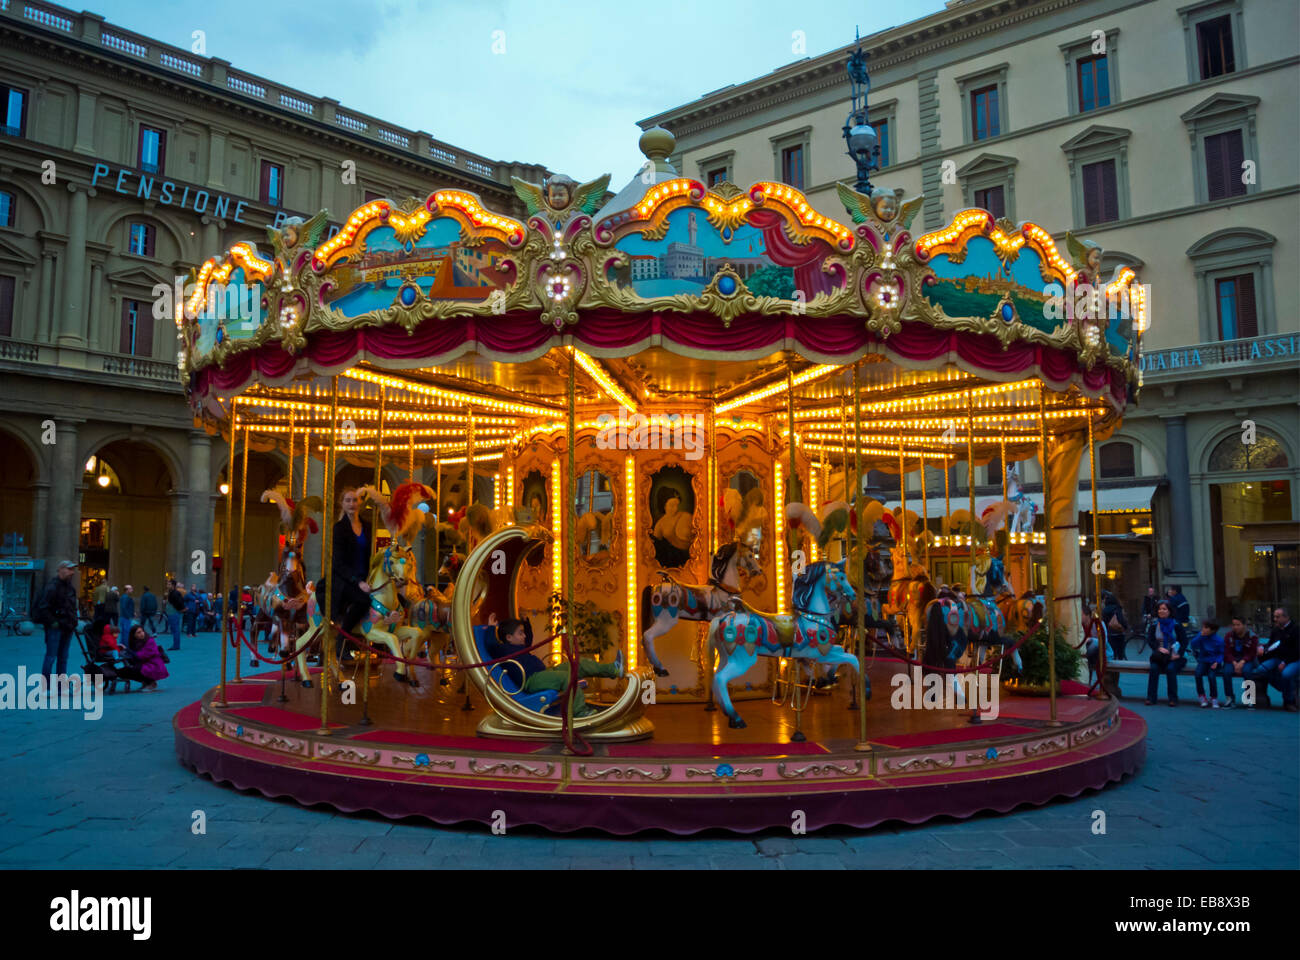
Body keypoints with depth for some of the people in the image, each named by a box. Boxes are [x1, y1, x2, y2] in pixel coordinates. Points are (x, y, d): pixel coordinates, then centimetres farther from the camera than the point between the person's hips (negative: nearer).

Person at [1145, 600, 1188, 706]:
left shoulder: (1176, 625, 2)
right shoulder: (1154, 625, 8)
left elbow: (1184, 641, -2)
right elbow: (1150, 640, -1)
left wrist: (1178, 654, -17)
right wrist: (1159, 648, -20)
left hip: (1175, 656, -2)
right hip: (1159, 656, 2)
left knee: (1170, 668, -31)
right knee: (1154, 668, -27)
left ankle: (1173, 699, -21)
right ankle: (1151, 697, -21)